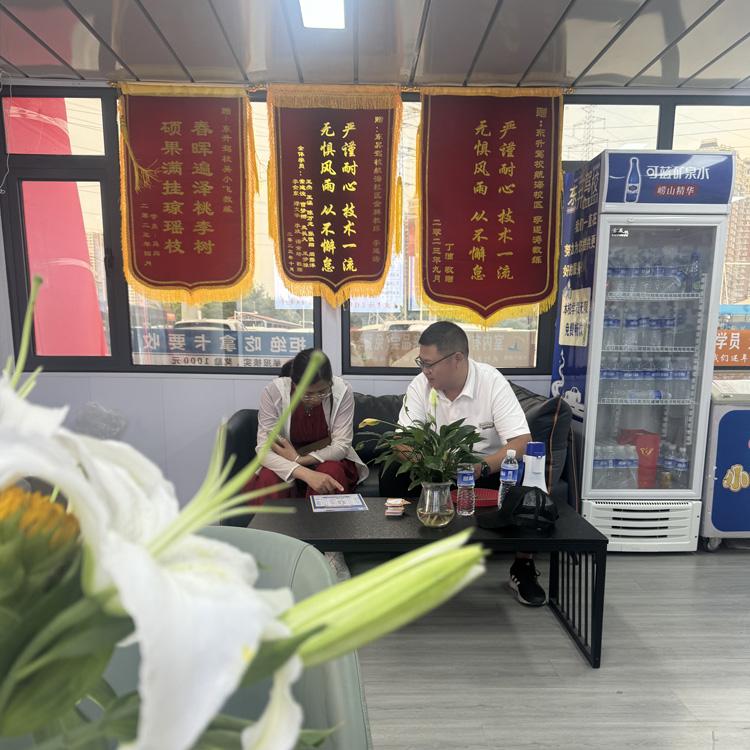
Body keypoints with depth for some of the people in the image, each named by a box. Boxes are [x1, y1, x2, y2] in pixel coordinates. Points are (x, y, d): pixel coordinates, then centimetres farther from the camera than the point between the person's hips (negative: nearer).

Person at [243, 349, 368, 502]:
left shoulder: (342, 390, -22)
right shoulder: (273, 391, -24)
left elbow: (341, 446, -19)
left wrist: (299, 459, -31)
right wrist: (306, 474, -43)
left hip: (328, 459, 1)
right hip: (286, 464, 0)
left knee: (332, 472, -31)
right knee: (269, 479, -31)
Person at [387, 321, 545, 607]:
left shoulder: (493, 382, -19)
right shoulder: (420, 385, -10)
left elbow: (522, 443, -26)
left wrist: (480, 468, -41)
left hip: (488, 466, -2)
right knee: (393, 475, -24)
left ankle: (523, 568, -5)